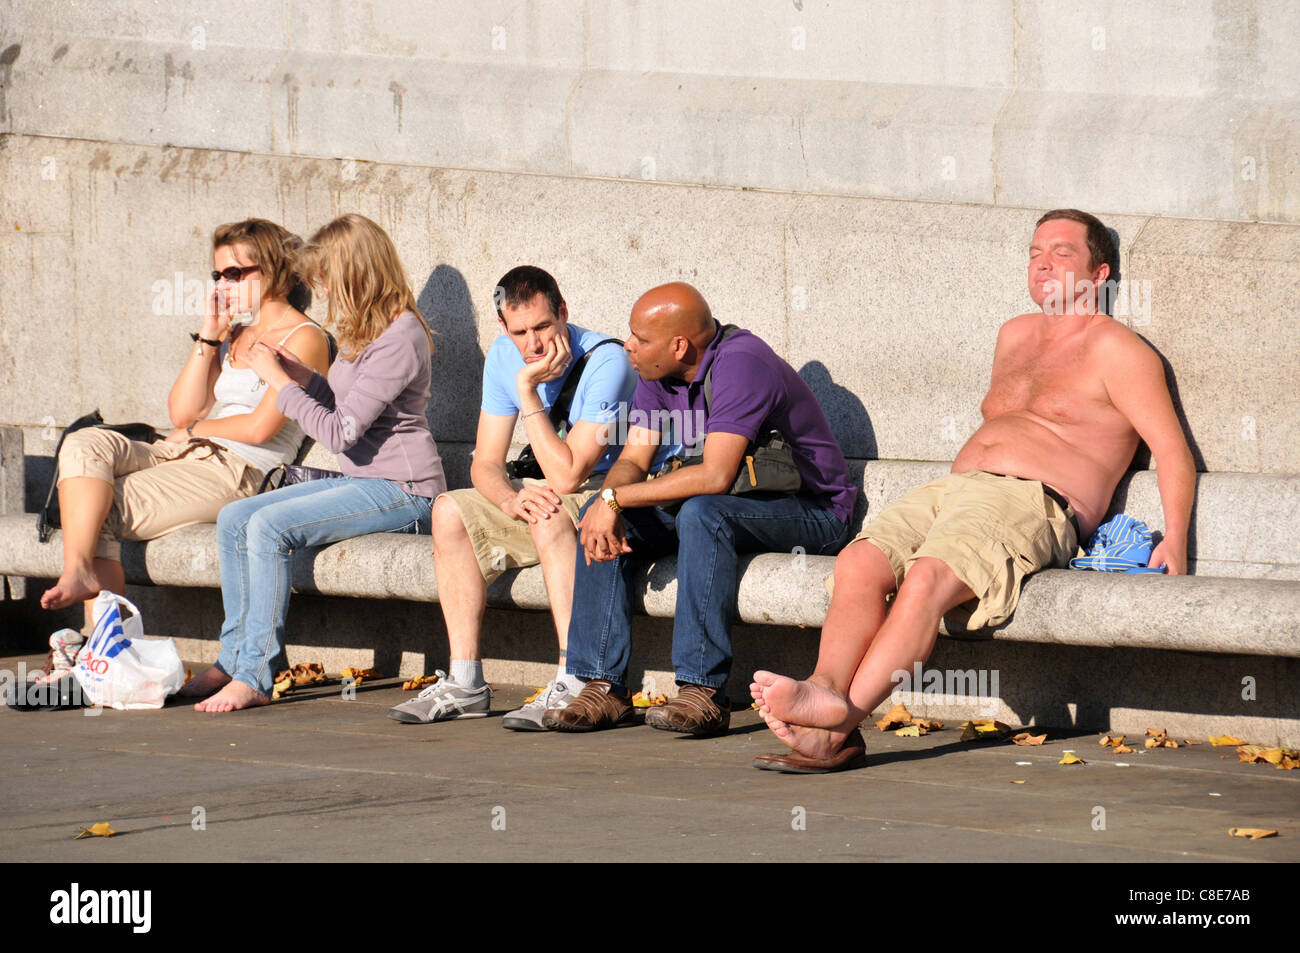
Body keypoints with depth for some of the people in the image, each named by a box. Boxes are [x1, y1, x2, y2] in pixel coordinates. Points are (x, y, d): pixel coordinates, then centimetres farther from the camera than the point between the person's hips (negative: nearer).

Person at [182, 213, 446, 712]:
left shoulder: (400, 339, -18)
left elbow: (341, 432, -21)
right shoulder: (361, 330, 14)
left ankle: (254, 676, -21)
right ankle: (235, 657, 3)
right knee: (233, 519, 0)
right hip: (359, 481, 10)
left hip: (401, 490, -10)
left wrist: (280, 382, -13)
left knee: (269, 526, -25)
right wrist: (303, 376, 9)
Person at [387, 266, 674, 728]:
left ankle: (574, 685, -37)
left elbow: (566, 477, -29)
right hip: (549, 493, 8)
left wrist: (528, 386, -29)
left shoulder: (606, 363, -25)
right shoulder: (504, 357, -2)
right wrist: (510, 499, -24)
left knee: (551, 516, -36)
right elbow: (485, 465, 0)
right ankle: (464, 684, -8)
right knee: (450, 511, -8)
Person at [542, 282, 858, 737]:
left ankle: (703, 691, -34)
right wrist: (606, 505, -22)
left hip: (812, 509, -8)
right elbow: (633, 459, 1)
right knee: (598, 516, -7)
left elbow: (715, 476, -33)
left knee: (701, 514, -36)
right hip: (733, 504, 8)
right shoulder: (659, 372, 1)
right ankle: (603, 686, -10)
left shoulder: (739, 365, -25)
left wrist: (615, 499, -28)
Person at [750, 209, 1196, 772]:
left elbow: (1172, 450, -2)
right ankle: (825, 694, -43)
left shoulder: (1113, 349, 5)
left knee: (926, 577, -35)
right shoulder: (1015, 336, 30)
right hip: (954, 487, 7)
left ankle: (844, 713, -48)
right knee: (859, 562, -24)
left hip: (1032, 500, -7)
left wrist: (1174, 540, -15)